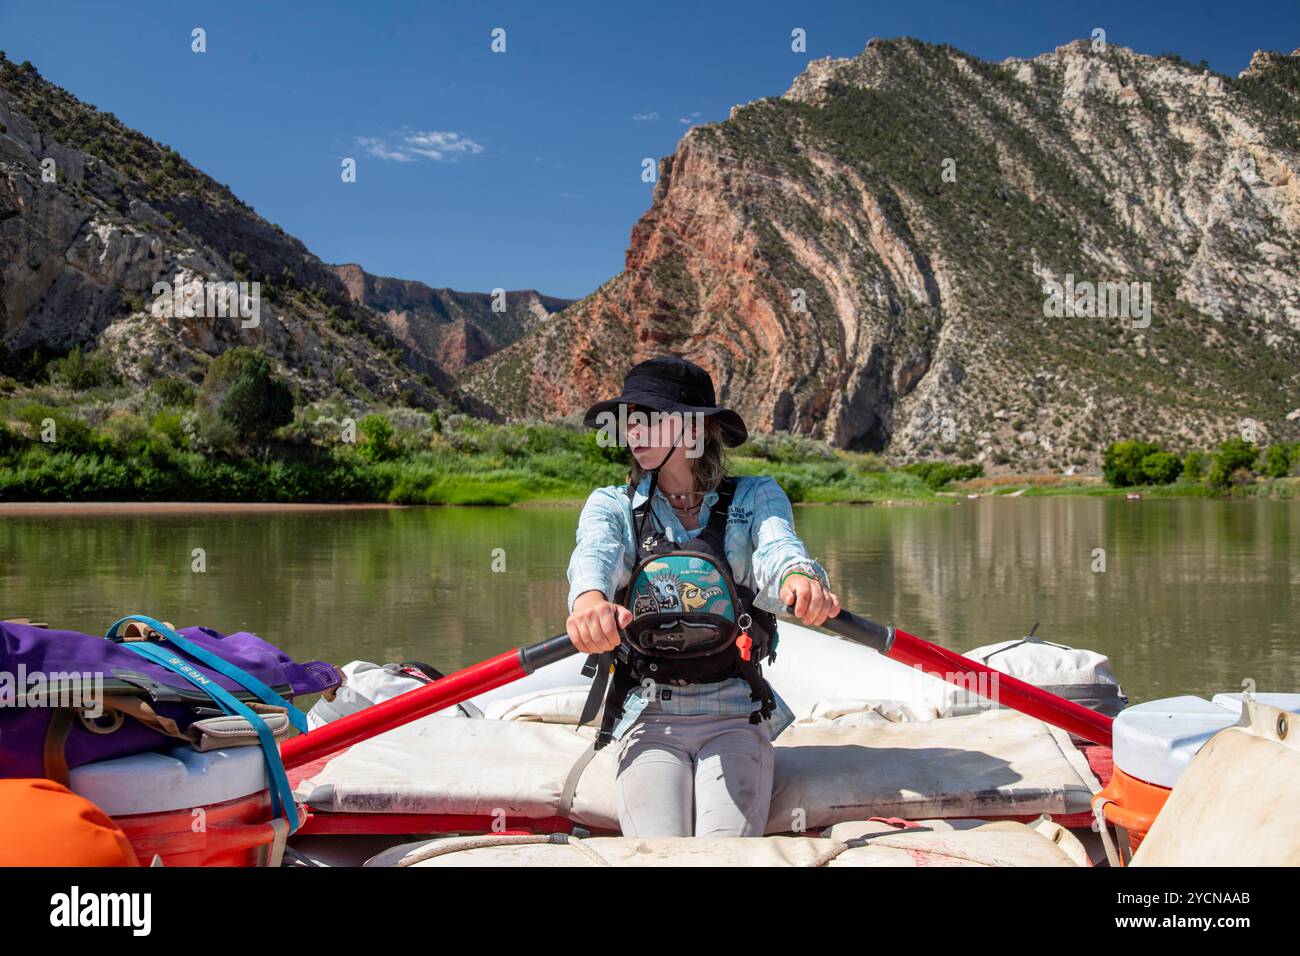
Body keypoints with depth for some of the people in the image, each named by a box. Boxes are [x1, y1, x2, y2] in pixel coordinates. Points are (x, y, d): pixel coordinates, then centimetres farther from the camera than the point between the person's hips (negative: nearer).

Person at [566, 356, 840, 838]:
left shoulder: (754, 497, 7)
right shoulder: (611, 505, 8)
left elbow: (778, 545, -16)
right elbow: (594, 554, -15)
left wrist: (800, 577, -43)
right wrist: (589, 598, -41)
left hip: (736, 717, 0)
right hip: (648, 720, 1)